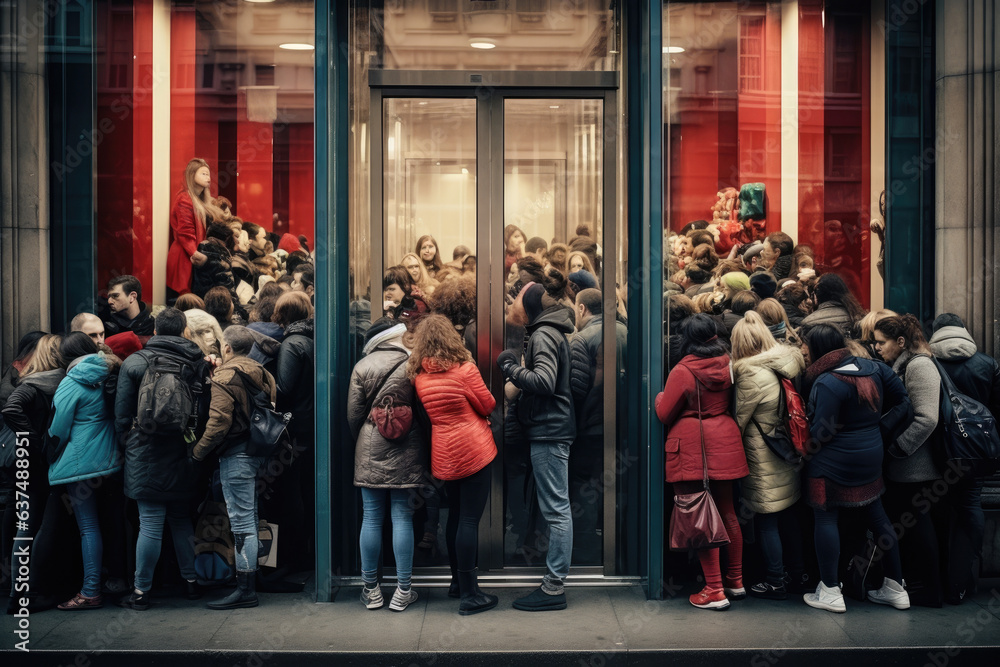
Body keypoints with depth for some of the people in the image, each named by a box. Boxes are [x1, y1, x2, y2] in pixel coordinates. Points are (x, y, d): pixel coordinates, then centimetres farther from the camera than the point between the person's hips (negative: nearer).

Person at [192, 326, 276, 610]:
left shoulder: (224, 377, -12)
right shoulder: (262, 374, 10)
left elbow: (218, 422, -19)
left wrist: (197, 451, -9)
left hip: (236, 456, -8)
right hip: (258, 452, 8)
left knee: (241, 523, -5)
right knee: (250, 519, 16)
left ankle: (245, 589, -2)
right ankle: (252, 575, 24)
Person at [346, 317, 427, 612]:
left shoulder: (362, 366, 0)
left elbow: (353, 415, 2)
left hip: (370, 451, 1)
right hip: (406, 454, -1)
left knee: (371, 518, 8)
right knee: (403, 518, 4)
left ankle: (371, 589, 17)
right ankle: (403, 591, 10)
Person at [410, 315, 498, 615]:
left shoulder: (419, 375, 2)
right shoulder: (464, 369, -13)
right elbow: (488, 405, -2)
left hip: (444, 454, 6)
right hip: (472, 451, -6)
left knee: (455, 515, 19)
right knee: (470, 519, -4)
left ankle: (458, 579, 33)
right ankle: (469, 595, 0)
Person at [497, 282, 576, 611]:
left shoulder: (543, 335, -13)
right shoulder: (548, 332, 18)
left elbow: (544, 381, -25)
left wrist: (511, 368, -14)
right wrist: (516, 369, 8)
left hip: (549, 433, -11)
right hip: (550, 431, 11)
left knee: (556, 510, -6)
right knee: (557, 509, 13)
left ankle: (553, 587, -2)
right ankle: (554, 581, 21)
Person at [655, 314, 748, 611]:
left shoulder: (683, 371, -13)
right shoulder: (728, 364, 3)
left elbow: (664, 414, -7)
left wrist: (660, 396, 12)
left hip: (693, 451, -6)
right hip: (725, 448, 6)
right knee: (727, 514, 16)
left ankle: (714, 591, 1)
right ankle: (736, 581, 27)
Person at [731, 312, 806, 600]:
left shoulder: (752, 375, -20)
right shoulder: (786, 366, 1)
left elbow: (738, 420, -11)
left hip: (764, 461, -8)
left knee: (766, 521, 2)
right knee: (790, 513, 20)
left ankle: (775, 582, 10)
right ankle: (798, 571, 33)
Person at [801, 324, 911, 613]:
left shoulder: (826, 383, -21)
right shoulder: (873, 368, 2)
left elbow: (820, 433, -20)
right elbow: (903, 400, 8)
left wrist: (804, 446, -1)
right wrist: (881, 425, 7)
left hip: (833, 463, -8)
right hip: (871, 456, 8)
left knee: (826, 518, 3)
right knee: (876, 515, 16)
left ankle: (830, 592, 8)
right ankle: (895, 587, 24)